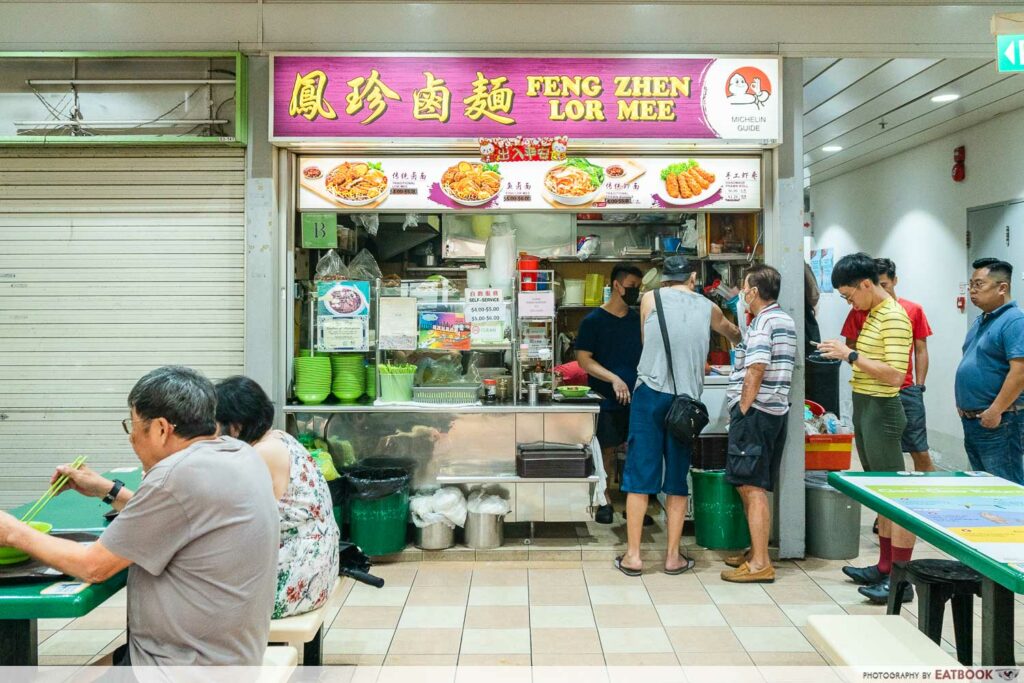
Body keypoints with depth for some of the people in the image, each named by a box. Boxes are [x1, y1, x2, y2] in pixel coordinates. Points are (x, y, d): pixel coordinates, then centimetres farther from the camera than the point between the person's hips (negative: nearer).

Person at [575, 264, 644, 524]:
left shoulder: (638, 320, 10)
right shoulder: (593, 321, -4)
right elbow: (583, 359, -9)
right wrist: (613, 379, -20)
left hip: (637, 397, 4)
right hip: (607, 400, -4)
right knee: (608, 450, 5)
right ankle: (605, 501, 20)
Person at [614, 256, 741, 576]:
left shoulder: (650, 299, 6)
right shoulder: (707, 308, 13)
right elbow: (731, 331, 35)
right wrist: (741, 341, 58)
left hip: (651, 392, -2)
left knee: (639, 474, 2)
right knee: (677, 479, 10)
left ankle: (632, 555, 4)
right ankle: (673, 556, 15)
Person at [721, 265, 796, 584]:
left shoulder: (762, 322, -13)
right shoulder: (786, 321, 17)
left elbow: (756, 370, -19)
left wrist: (741, 410, -14)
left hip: (755, 412, -10)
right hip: (777, 411, 10)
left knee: (752, 487, -8)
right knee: (755, 487, 17)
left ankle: (760, 564, -7)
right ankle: (756, 551, 25)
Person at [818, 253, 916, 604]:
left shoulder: (894, 318, -15)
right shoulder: (874, 315, 14)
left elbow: (895, 375, -23)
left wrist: (850, 354, -21)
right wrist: (844, 354, 8)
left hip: (881, 411, -10)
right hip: (865, 408, 10)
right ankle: (885, 568, 27)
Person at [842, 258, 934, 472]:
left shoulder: (913, 310, 6)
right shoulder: (859, 311, 4)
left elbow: (921, 351, 8)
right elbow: (850, 348, 11)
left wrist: (919, 386, 3)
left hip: (906, 390, 0)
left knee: (921, 452, 1)